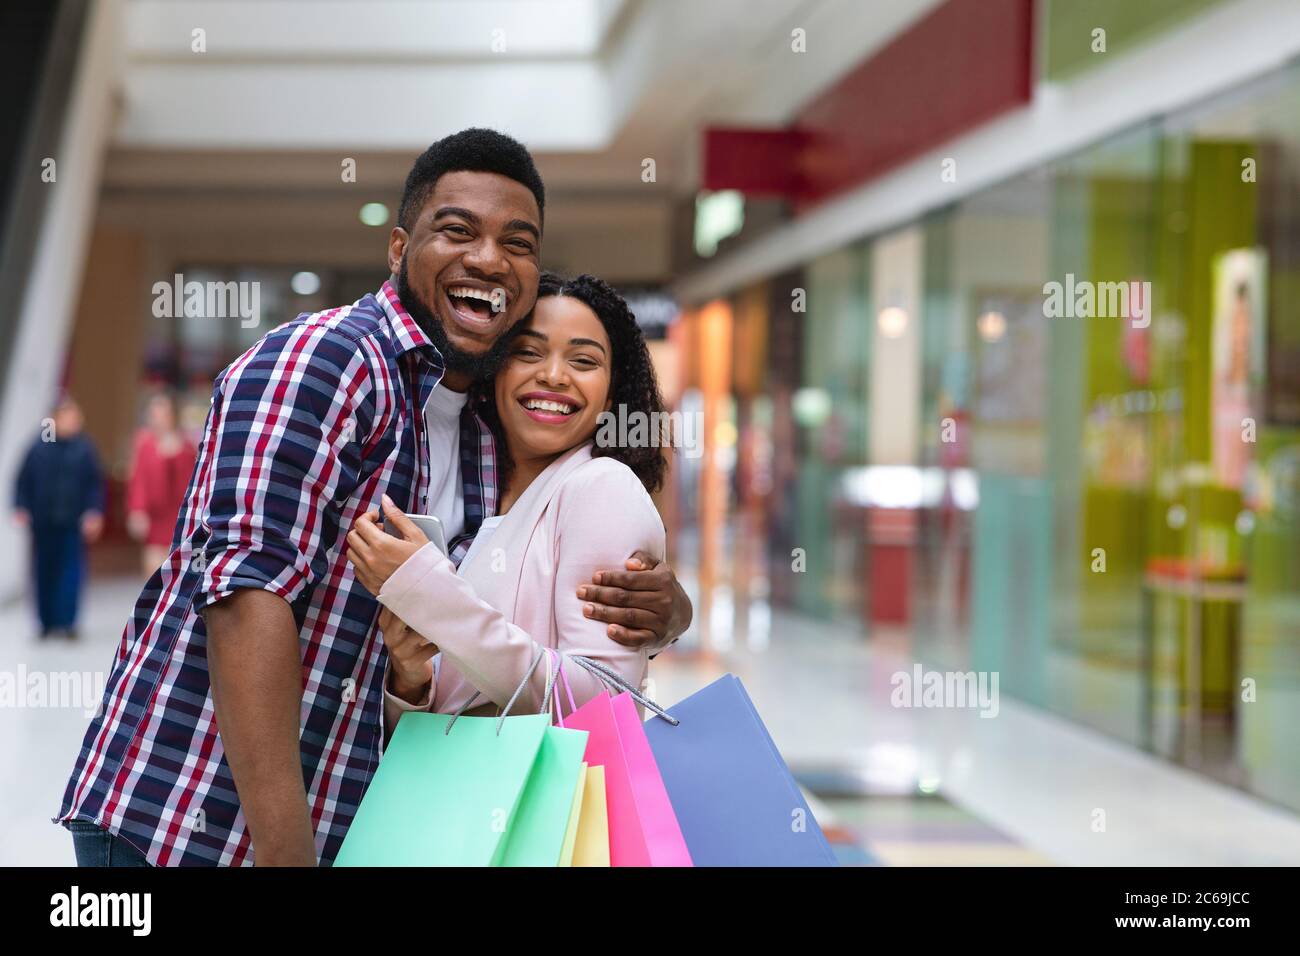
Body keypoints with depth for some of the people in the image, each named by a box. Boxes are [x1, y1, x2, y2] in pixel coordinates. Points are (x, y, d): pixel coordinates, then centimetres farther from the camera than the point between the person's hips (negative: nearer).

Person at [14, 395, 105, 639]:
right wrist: (21, 508, -2)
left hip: (73, 523, -2)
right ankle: (47, 621, 18)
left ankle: (67, 621, -7)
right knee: (45, 572, 7)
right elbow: (24, 479, 6)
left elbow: (96, 484, 0)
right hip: (43, 522, 2)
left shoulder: (85, 449, 1)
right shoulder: (39, 447, 4)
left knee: (71, 571, -7)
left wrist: (94, 513, -8)